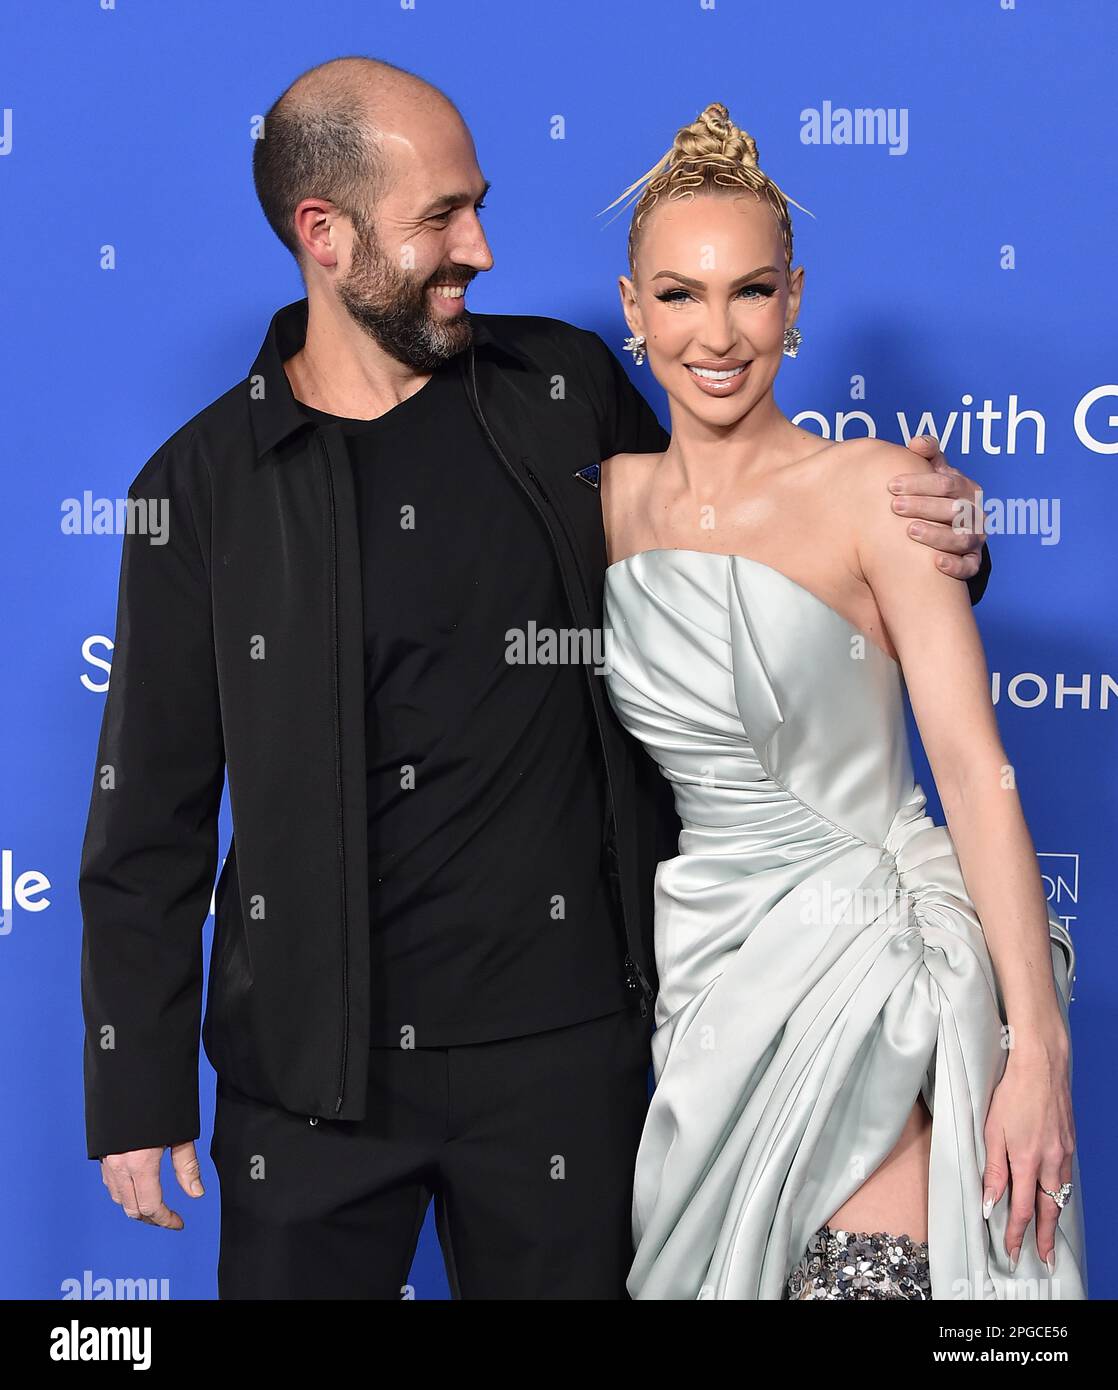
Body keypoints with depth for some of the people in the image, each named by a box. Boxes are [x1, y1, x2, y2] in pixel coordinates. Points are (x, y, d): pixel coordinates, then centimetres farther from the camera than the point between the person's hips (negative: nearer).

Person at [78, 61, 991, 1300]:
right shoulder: (203, 488, -4)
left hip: (561, 1042, 2)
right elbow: (149, 817, 0)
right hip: (308, 1061, -1)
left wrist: (925, 549, -3)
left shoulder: (569, 390, 1)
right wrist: (139, 1095, 0)